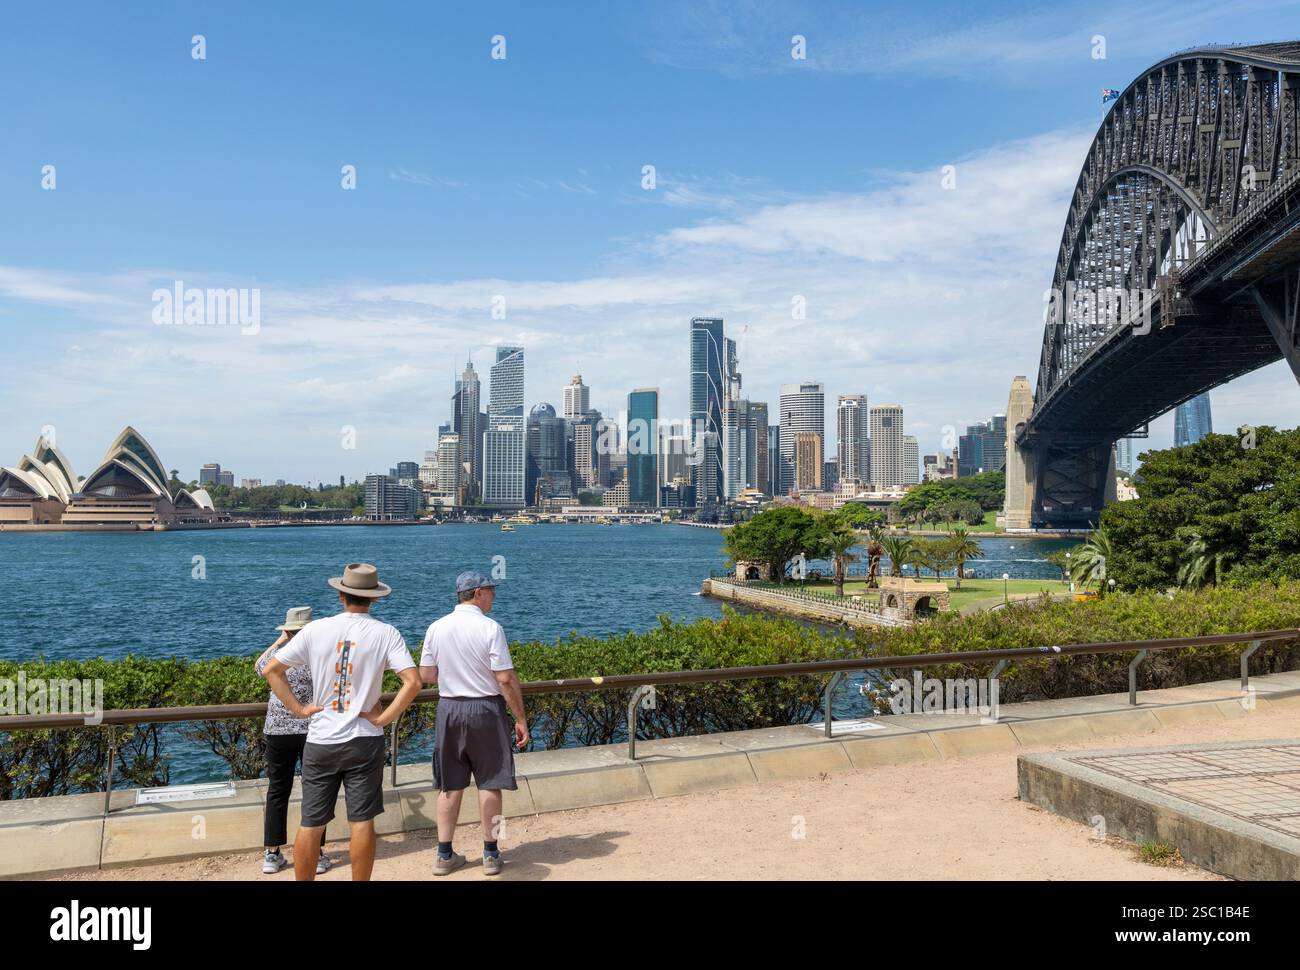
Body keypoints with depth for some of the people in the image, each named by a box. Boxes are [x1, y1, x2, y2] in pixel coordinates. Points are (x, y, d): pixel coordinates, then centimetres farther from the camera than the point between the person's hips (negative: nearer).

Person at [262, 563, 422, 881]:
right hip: (364, 740, -1)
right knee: (362, 821, 6)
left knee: (311, 824, 10)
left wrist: (298, 708, 3)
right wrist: (384, 718, -7)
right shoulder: (385, 633, -7)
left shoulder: (315, 630, -2)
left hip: (320, 740, 2)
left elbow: (271, 670, 0)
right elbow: (413, 681, -16)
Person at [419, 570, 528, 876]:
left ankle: (445, 855, 18)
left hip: (449, 709, 4)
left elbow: (426, 675, 6)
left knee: (450, 784, 12)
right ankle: (490, 854, 15)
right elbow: (506, 679, -15)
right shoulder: (490, 628, -13)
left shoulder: (436, 628, 0)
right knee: (489, 783, 8)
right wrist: (521, 718, -7)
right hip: (485, 708, -4)